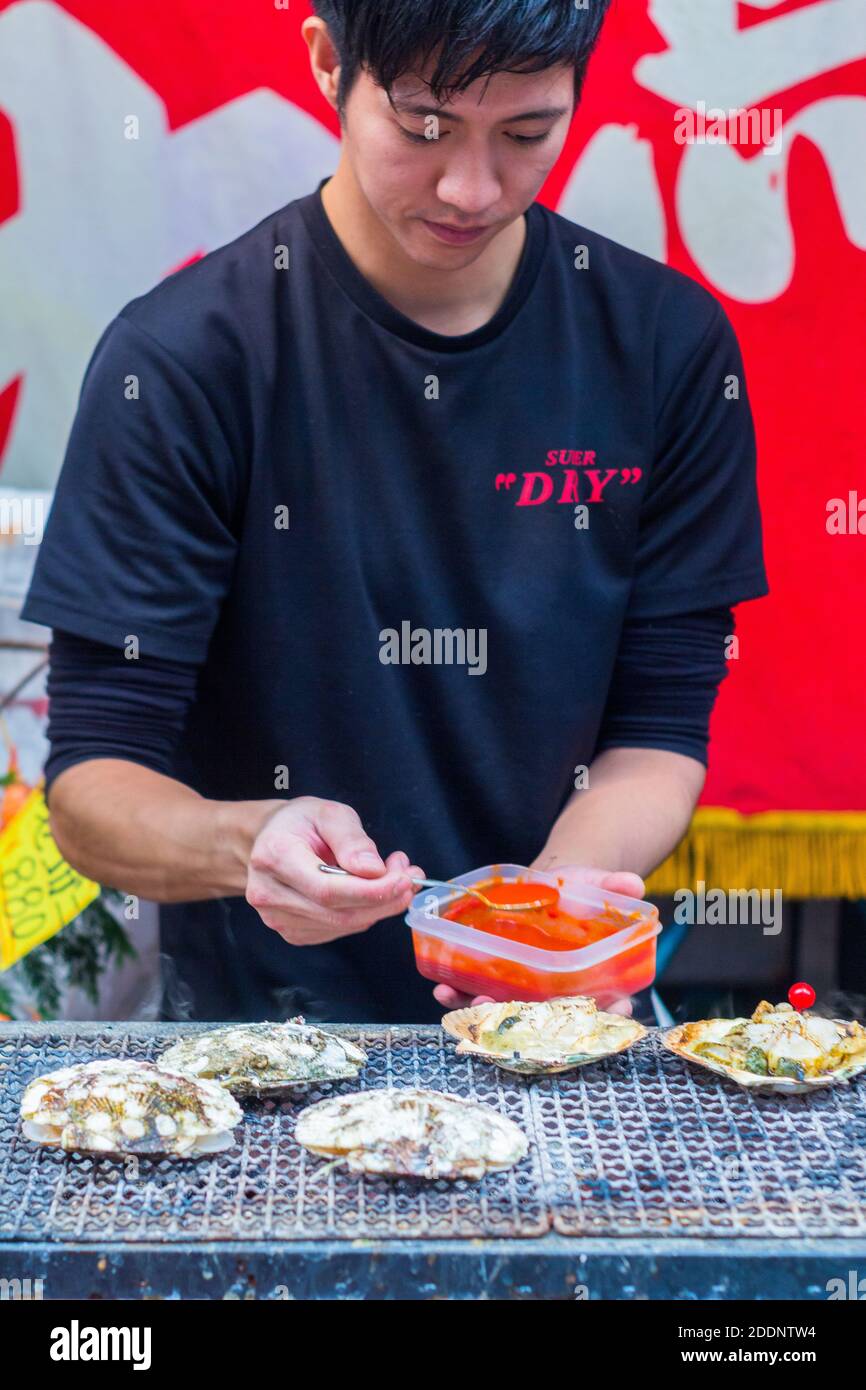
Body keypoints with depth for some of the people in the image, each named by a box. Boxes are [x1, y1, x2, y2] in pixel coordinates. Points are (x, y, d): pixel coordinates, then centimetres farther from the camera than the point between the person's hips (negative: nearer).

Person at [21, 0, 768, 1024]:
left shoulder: (671, 347, -1)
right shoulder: (179, 359, -9)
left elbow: (659, 728, 2)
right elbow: (91, 784, -9)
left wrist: (565, 884, -18)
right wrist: (247, 844, -30)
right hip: (261, 1032, -2)